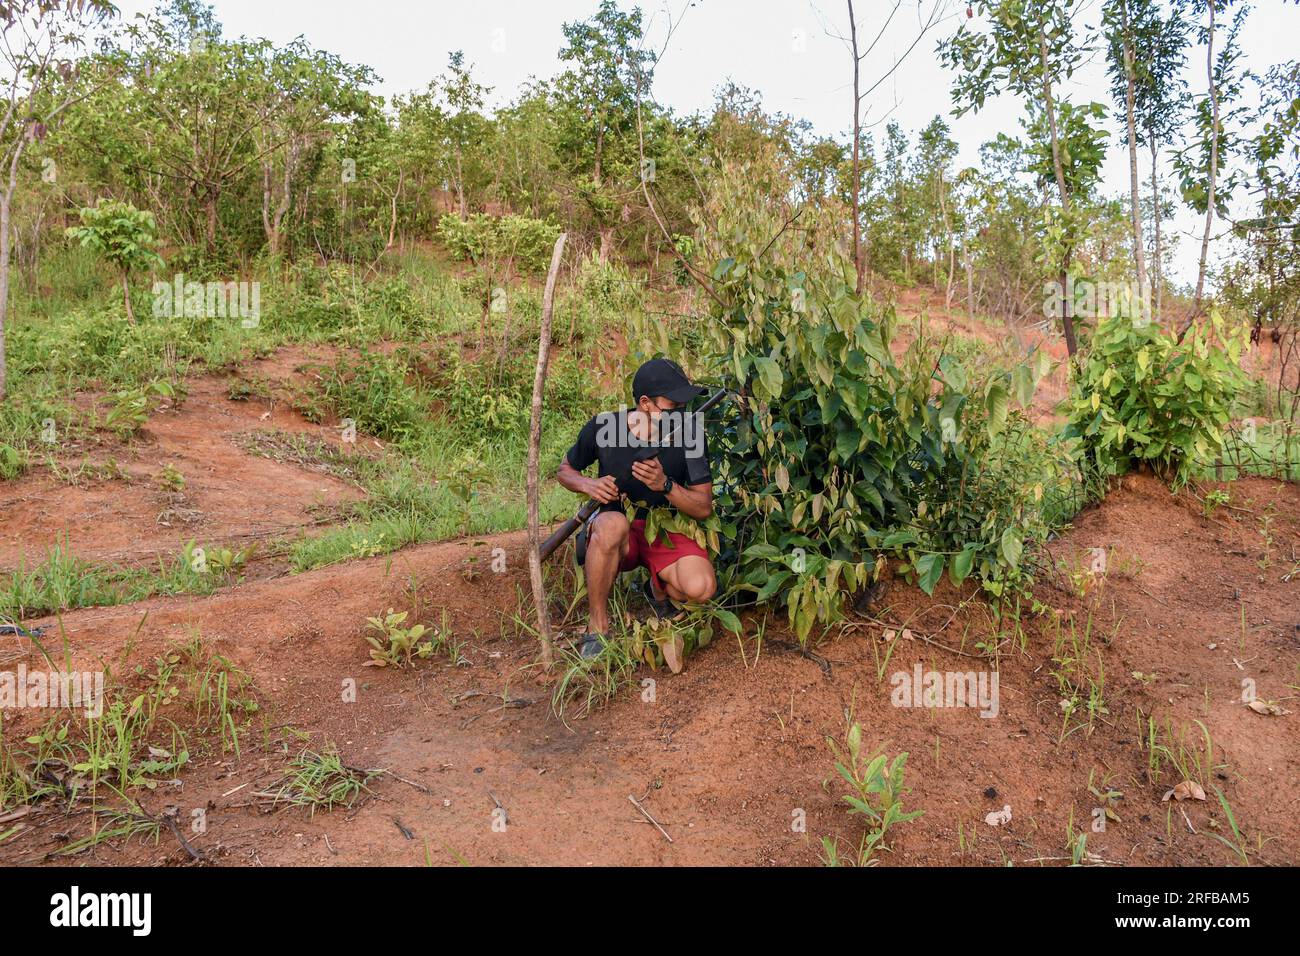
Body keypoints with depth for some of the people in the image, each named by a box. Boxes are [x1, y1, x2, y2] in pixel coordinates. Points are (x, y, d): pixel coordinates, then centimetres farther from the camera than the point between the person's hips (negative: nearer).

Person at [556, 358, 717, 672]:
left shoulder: (690, 432, -10)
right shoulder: (603, 427, -11)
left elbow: (704, 508, -8)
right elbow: (564, 470, 8)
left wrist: (665, 485, -27)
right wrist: (588, 484, -15)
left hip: (667, 532, 1)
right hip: (617, 538, -1)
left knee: (700, 587, -30)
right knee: (613, 523, -39)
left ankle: (659, 590, 10)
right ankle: (598, 626, -19)